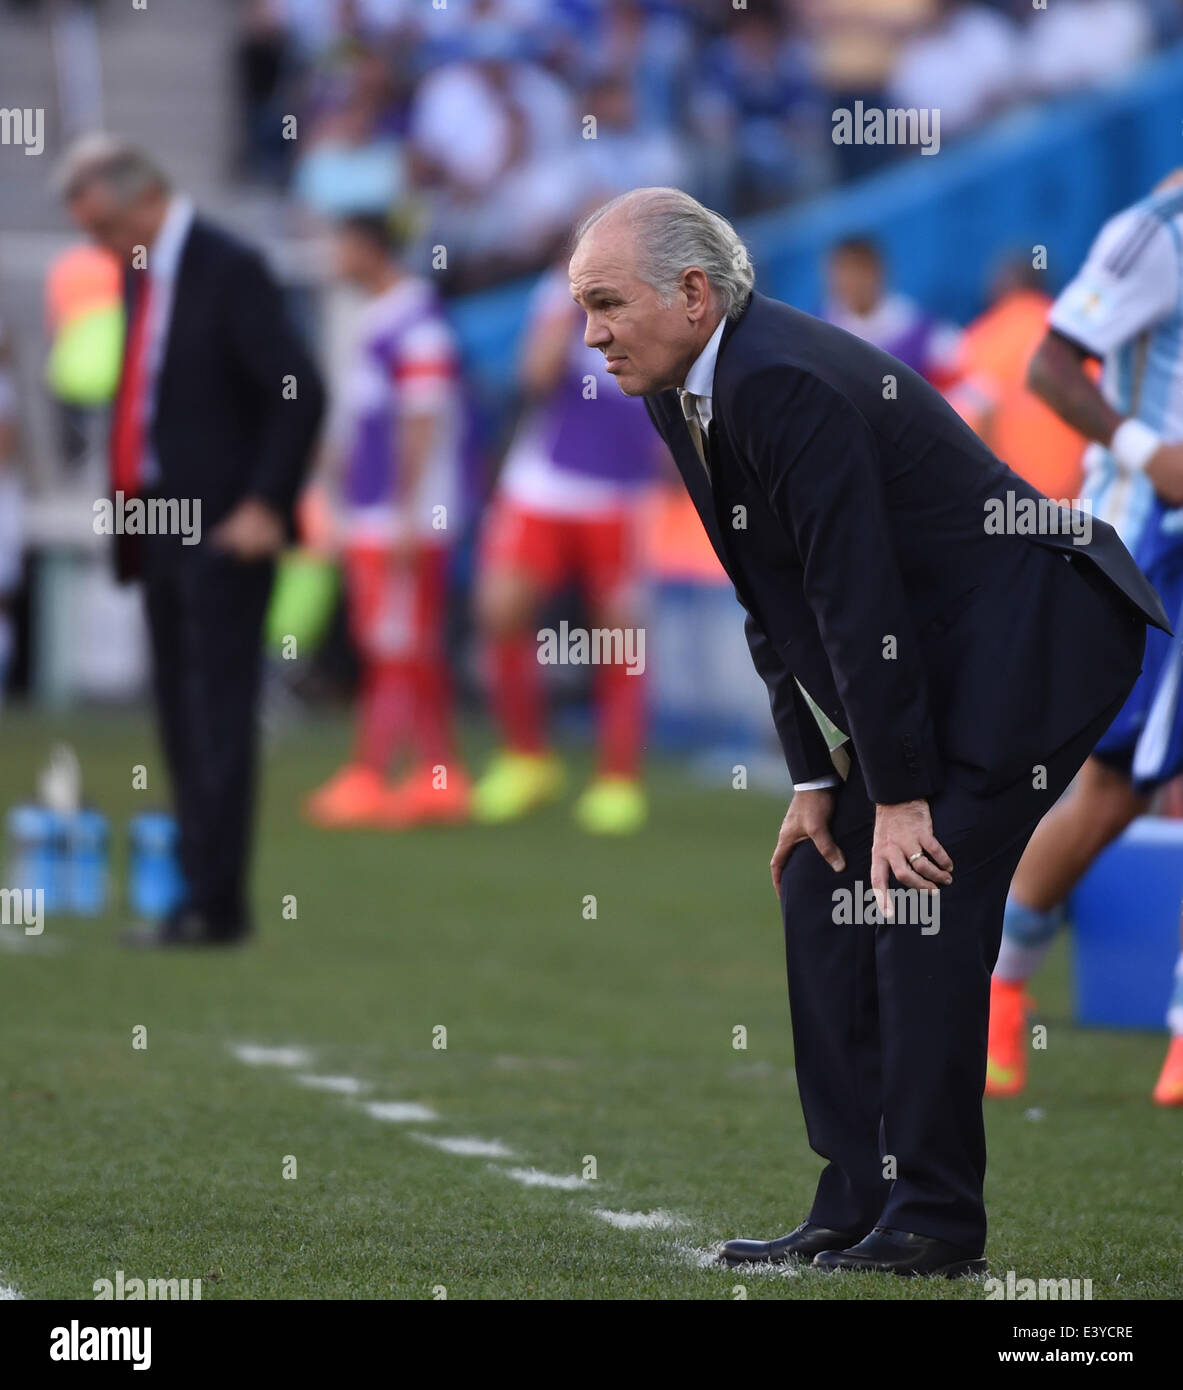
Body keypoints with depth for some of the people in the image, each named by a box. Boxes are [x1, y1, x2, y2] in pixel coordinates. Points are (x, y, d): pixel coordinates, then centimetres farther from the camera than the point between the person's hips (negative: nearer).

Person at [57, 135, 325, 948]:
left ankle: (217, 902, -10)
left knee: (218, 713, -9)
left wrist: (265, 506, -17)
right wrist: (128, 500, 11)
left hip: (224, 530, -9)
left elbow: (302, 394, -16)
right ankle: (204, 899, 13)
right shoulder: (140, 273, 13)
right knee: (182, 718, 9)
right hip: (158, 525, 9)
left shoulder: (230, 271, -13)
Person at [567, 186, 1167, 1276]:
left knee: (924, 900, -14)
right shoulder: (679, 395, 6)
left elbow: (860, 598, -25)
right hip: (946, 656, 10)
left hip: (1036, 638, -10)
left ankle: (934, 1223, -10)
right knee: (822, 894, 7)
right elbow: (779, 605, 12)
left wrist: (899, 795, -21)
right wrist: (816, 779, 7)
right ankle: (860, 1206, 10)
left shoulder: (786, 383, -25)